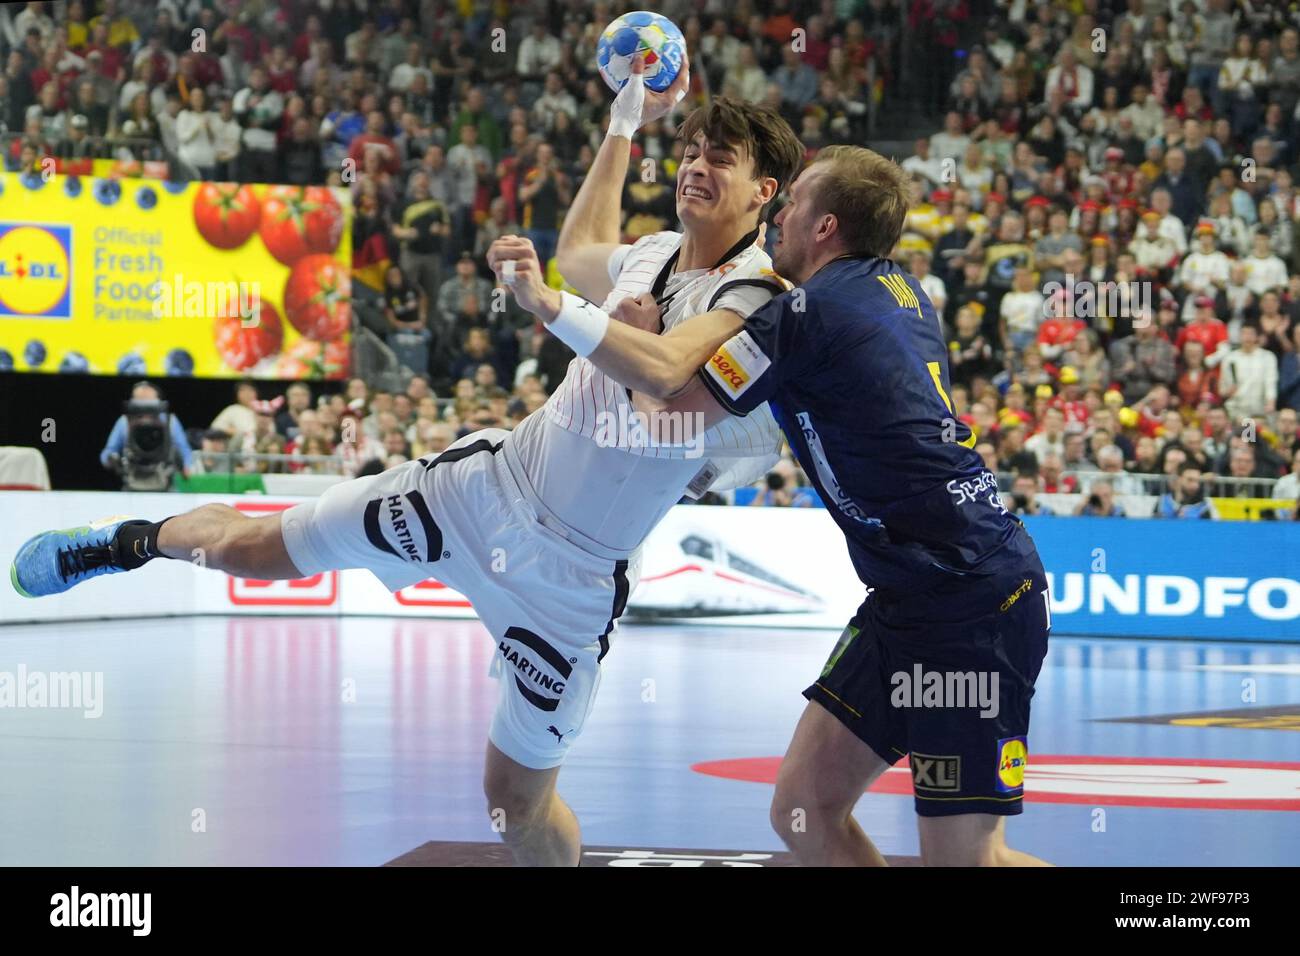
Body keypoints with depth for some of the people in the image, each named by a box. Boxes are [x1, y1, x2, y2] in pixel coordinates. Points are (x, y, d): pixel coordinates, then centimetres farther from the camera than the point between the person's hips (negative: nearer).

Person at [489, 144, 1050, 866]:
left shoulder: (813, 311, -14)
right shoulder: (898, 288, 12)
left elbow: (672, 397, -10)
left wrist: (550, 304, -8)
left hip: (975, 607, -9)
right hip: (908, 603, 9)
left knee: (964, 856, -6)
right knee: (805, 813, 7)